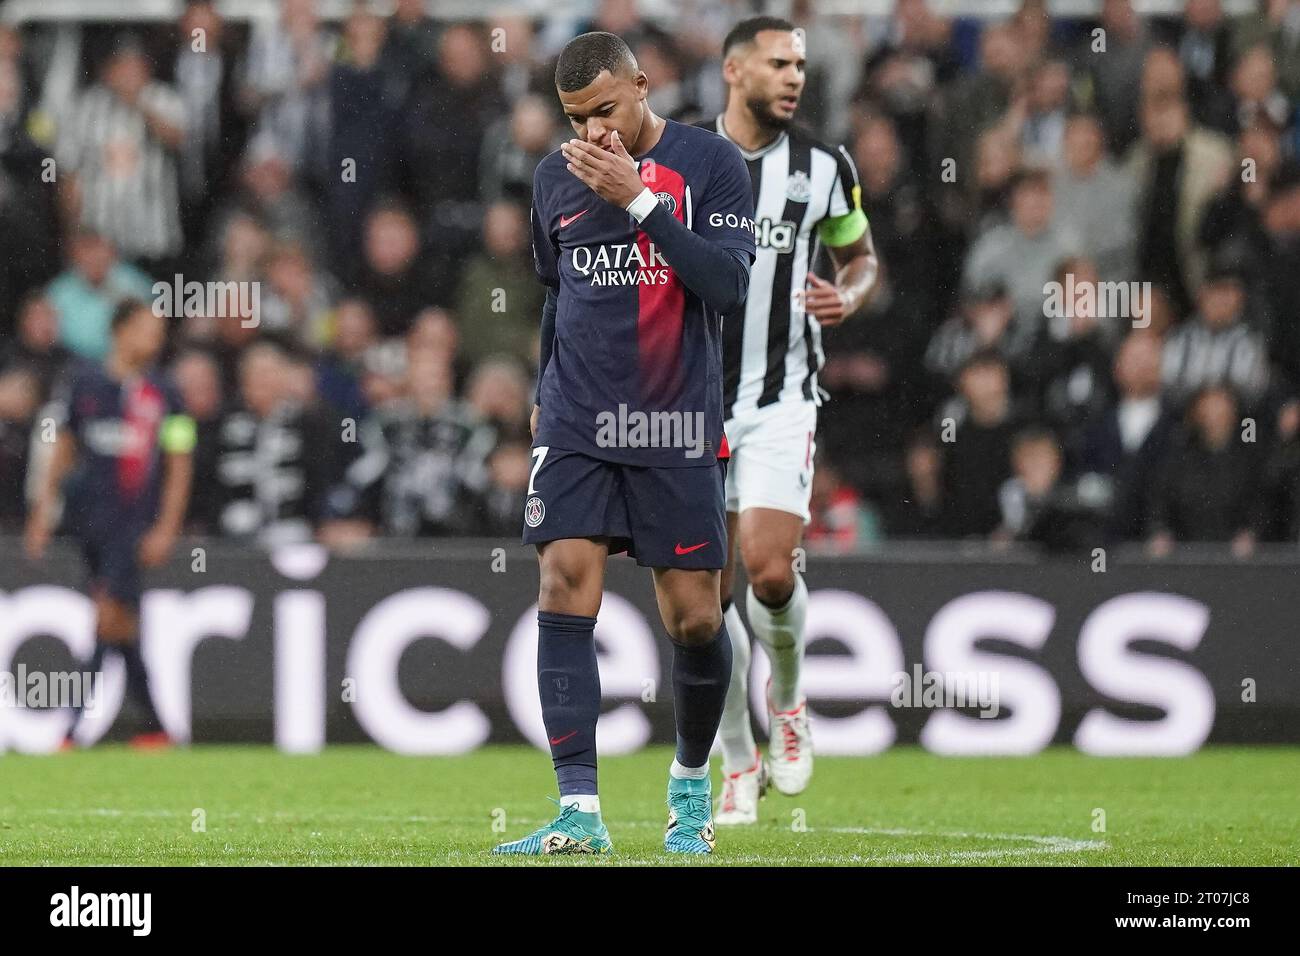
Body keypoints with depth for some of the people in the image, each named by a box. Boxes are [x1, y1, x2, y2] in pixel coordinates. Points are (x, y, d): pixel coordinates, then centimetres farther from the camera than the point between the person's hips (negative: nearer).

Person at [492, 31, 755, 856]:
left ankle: (691, 783, 27)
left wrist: (637, 200, -20)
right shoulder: (556, 178, 9)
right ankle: (580, 813, -15)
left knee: (695, 618, 1)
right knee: (565, 594, -12)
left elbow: (729, 284, -16)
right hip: (575, 426, 3)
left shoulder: (711, 163, -4)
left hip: (678, 430, -2)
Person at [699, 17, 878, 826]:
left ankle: (788, 699, 16)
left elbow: (862, 256, 15)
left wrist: (848, 296, -6)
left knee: (770, 573, -15)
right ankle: (740, 765, 12)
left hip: (783, 401, -1)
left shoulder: (824, 168, 2)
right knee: (715, 589, 0)